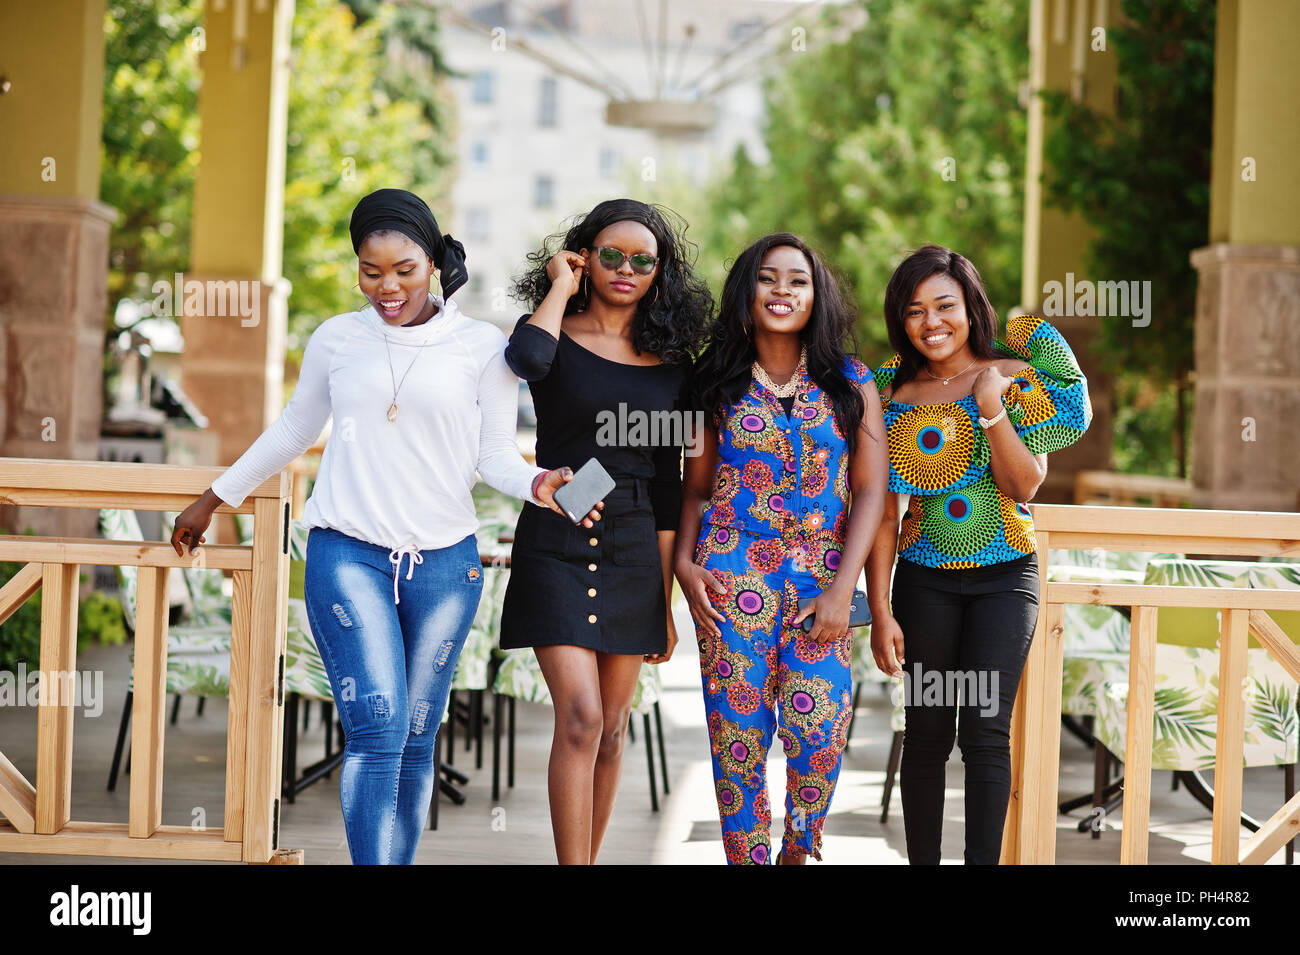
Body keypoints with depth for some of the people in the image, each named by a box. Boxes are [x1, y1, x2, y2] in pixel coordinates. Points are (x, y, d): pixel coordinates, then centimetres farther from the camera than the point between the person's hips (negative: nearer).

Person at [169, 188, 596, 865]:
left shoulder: (481, 346, 4)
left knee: (416, 738, 5)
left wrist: (536, 485, -19)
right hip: (347, 554, -1)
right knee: (377, 728, -14)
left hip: (444, 561, 1)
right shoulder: (336, 339, 8)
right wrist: (213, 499, 30)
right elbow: (293, 431, 22)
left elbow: (496, 454, 4)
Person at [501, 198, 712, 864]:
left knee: (609, 732, 9)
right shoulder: (558, 336, 0)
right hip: (557, 542, -4)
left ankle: (584, 858, 21)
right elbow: (526, 360, -28)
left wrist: (667, 599, 9)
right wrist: (561, 288, -10)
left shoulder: (671, 363, 9)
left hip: (634, 553, 4)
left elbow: (668, 485, 11)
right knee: (580, 720, -15)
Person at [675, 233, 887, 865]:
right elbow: (697, 485, 13)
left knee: (820, 730, -10)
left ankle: (798, 850, 15)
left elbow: (870, 490, 2)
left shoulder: (850, 383, 6)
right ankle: (747, 857, 12)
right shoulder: (720, 381, 8)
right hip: (732, 576, 0)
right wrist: (684, 561, -2)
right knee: (738, 735, -2)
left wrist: (842, 587, -7)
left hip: (821, 577, 0)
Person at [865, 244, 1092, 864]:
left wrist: (992, 410, -17)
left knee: (985, 731, -10)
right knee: (927, 734, 3)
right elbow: (883, 511, 2)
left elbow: (1023, 486, -7)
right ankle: (922, 860, 13)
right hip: (924, 580, 1)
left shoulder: (1016, 377, 0)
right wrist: (880, 611, -3)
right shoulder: (894, 396, 3)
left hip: (1005, 576, -1)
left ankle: (984, 861, -4)